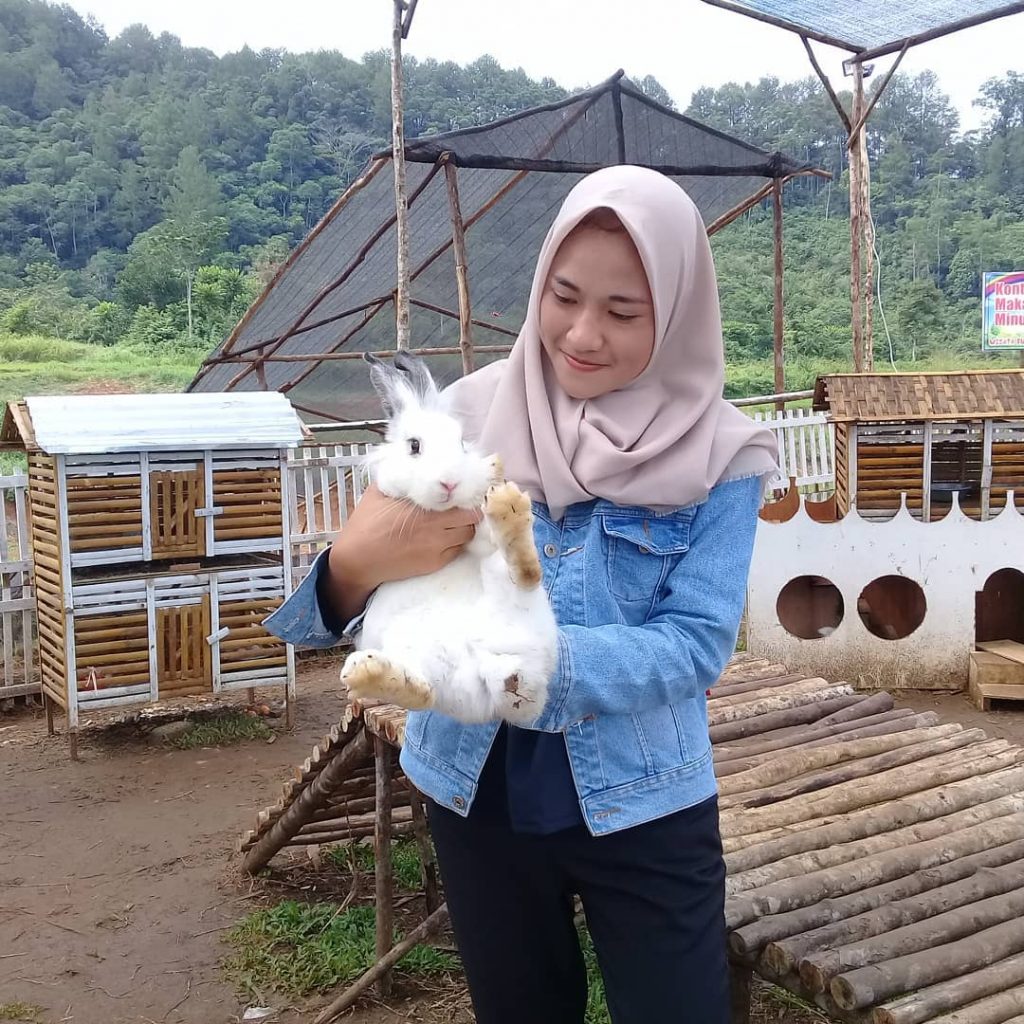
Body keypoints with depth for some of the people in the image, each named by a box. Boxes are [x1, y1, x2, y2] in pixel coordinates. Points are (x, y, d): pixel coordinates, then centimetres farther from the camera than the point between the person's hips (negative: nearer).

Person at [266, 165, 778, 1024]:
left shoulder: (717, 455, -10)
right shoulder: (472, 413, -8)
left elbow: (698, 643, -16)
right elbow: (376, 580, -11)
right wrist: (351, 565, -35)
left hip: (644, 811, -1)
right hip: (479, 801, 2)